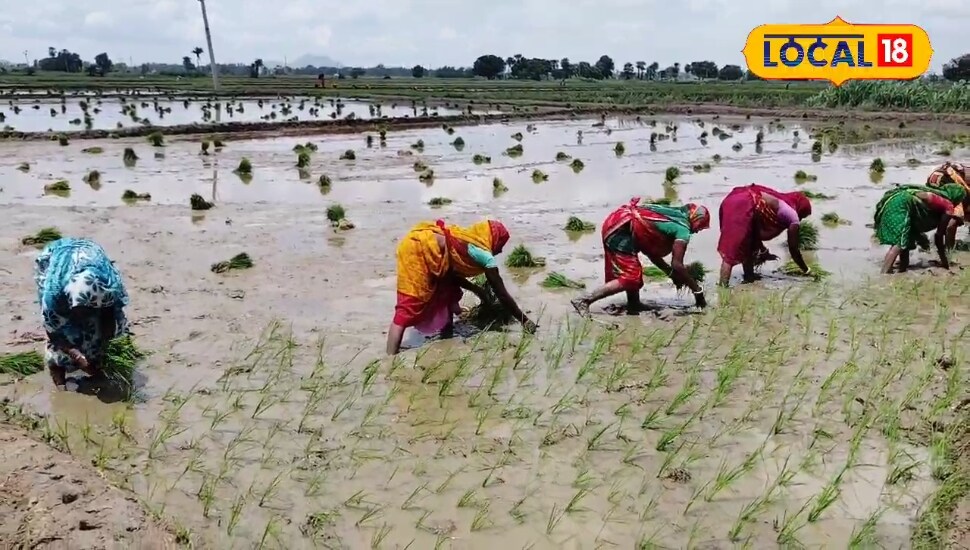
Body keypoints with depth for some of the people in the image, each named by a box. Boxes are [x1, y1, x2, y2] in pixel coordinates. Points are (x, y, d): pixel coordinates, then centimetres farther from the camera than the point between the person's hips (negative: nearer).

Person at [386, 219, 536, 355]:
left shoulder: (468, 242, 25)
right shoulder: (484, 255, 3)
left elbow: (451, 270, 33)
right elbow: (501, 293, 7)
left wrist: (475, 288, 32)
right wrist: (524, 320, 15)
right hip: (420, 249, -9)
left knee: (448, 291, 23)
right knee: (408, 310, -11)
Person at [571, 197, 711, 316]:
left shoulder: (672, 215, 24)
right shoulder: (683, 229, -2)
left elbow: (651, 251, 28)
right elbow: (677, 265, -9)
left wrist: (672, 274, 31)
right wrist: (697, 290, 0)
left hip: (614, 222, 10)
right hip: (620, 230, -10)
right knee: (629, 280, -7)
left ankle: (634, 305, 31)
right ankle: (583, 300, -12)